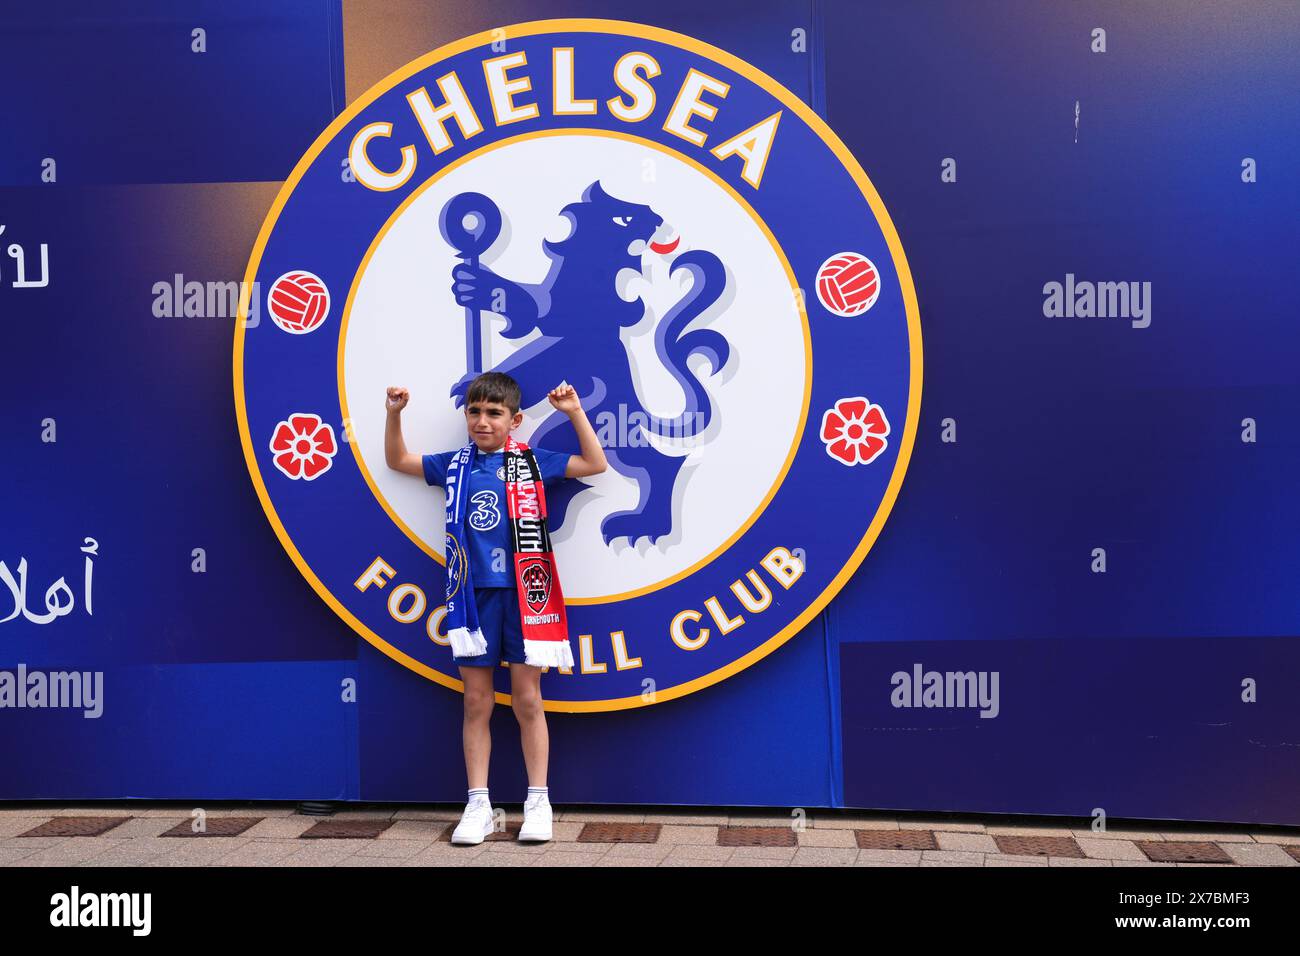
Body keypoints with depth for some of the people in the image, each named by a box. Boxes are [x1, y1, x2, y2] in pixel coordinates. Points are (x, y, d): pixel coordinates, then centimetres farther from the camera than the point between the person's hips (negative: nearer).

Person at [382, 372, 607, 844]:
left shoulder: (532, 461, 4)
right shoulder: (455, 465, 11)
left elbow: (596, 464, 6)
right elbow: (398, 460, 25)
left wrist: (575, 412, -1)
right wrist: (394, 414, 12)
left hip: (522, 591, -2)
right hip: (473, 593, 2)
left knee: (527, 700, 3)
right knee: (476, 702, 7)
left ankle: (538, 802, 14)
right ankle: (478, 805, 16)